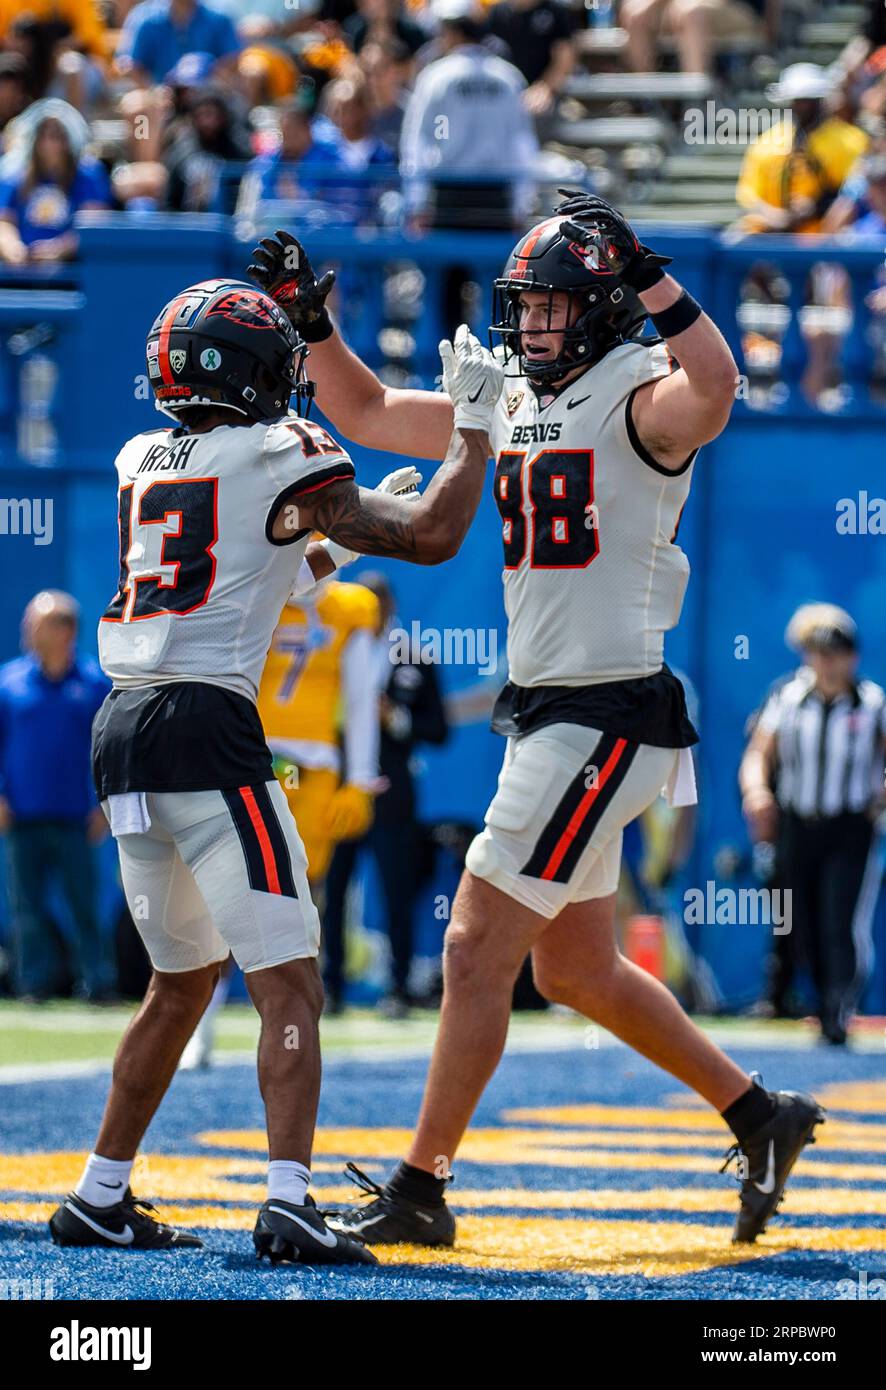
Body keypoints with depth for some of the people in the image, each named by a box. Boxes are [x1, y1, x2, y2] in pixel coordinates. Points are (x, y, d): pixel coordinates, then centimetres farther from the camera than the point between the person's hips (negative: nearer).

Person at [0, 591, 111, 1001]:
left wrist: (105, 805, 0)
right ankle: (34, 981, 7)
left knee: (84, 903, -3)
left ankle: (96, 983, 0)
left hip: (74, 818, -1)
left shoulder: (95, 683, 4)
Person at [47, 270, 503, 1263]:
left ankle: (100, 1198, 21)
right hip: (205, 728, -7)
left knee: (184, 978, 20)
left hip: (121, 729, 7)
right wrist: (471, 424, 8)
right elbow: (431, 538, -4)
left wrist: (336, 532, 29)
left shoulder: (140, 464, 17)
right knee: (288, 984, -7)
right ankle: (288, 1203, -21)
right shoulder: (280, 461, -2)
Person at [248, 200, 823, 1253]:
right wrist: (313, 324, 8)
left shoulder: (637, 398, -13)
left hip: (606, 720, -10)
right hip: (542, 718, 10)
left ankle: (418, 1191, -2)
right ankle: (760, 1118, 29)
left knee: (477, 949, -8)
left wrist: (643, 270, -35)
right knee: (575, 971, 17)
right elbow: (367, 415, 22)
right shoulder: (510, 402, 13)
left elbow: (712, 390, -37)